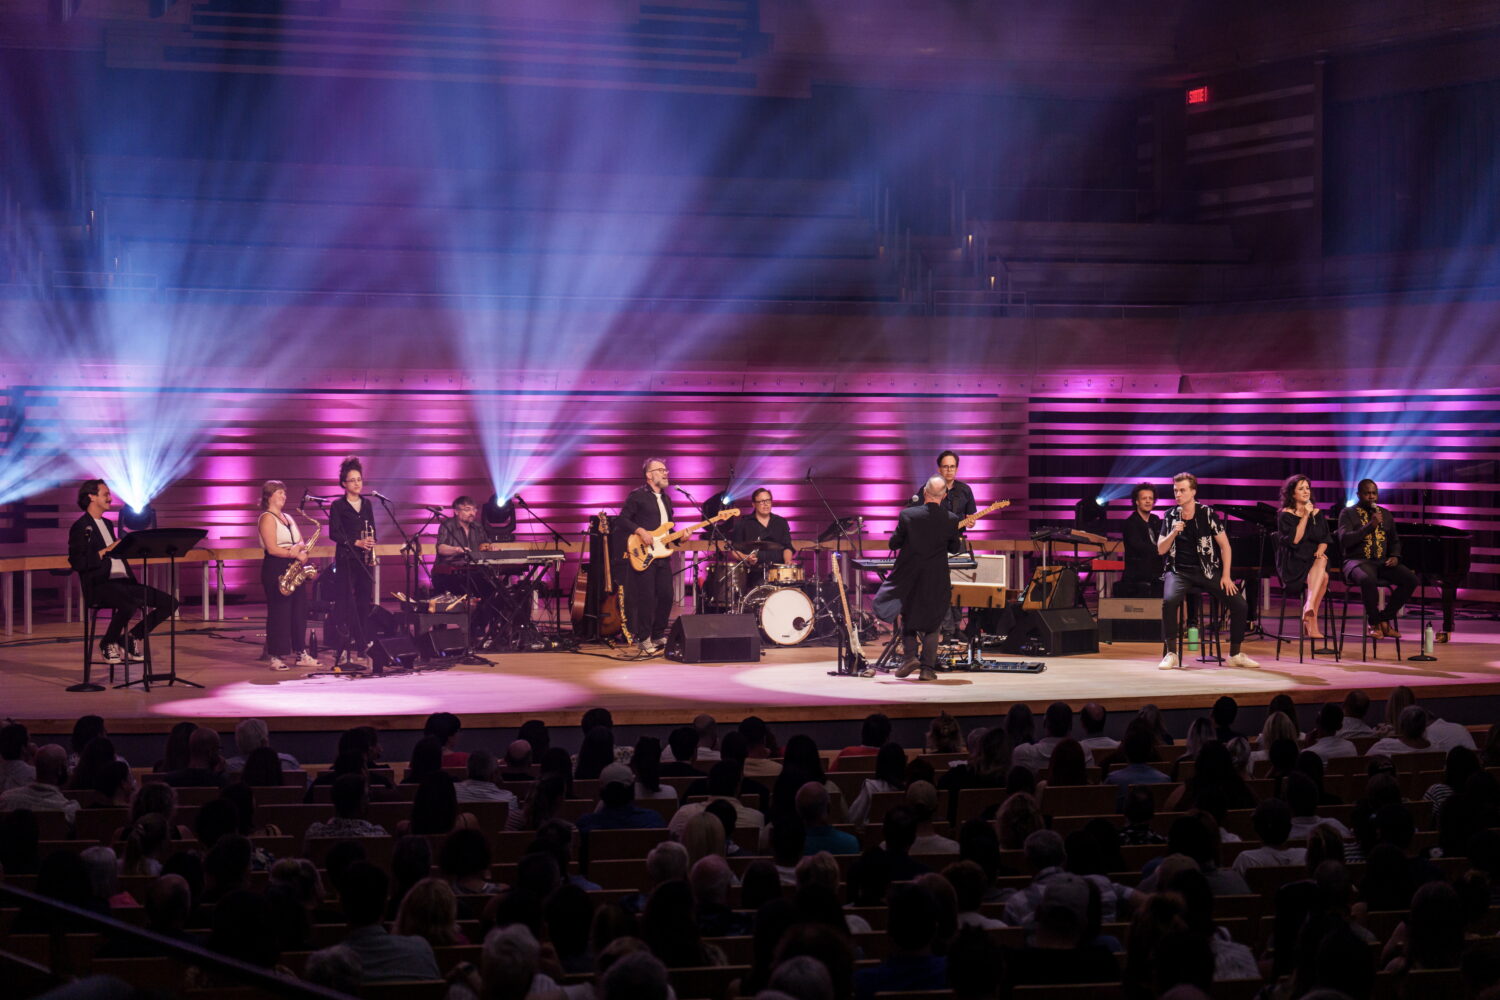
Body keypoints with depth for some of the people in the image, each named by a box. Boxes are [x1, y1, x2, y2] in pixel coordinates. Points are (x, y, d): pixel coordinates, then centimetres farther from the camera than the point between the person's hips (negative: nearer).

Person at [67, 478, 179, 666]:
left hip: (123, 581, 8)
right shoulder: (80, 527, -3)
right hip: (100, 585, -8)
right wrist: (105, 551, -16)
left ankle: (132, 638, 7)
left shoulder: (108, 524, 24)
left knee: (170, 603, -5)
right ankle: (108, 643, -12)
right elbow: (77, 563, -13)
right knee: (132, 602, -39)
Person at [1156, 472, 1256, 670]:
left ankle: (1235, 655, 4)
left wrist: (1226, 576, -6)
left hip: (1207, 571, 0)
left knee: (1240, 605, -15)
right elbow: (1160, 550, 4)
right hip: (1179, 572, 0)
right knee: (1169, 600, -33)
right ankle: (1171, 653, -20)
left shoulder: (1207, 513, 0)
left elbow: (1224, 546, 1)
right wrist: (1173, 533, -15)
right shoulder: (1170, 516, 6)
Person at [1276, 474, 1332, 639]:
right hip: (1293, 562, -4)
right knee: (1322, 577, -34)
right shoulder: (1285, 515, 1)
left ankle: (1309, 606, -48)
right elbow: (1294, 540, -12)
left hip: (1314, 559, 4)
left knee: (1321, 562, -36)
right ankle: (1312, 625, -41)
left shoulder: (1317, 514, 16)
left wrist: (1320, 550, -9)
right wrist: (1305, 516, -12)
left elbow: (1325, 539, 14)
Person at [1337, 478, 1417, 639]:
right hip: (1358, 561, -5)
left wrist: (1395, 556, 6)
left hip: (1382, 563, 5)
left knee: (1411, 579, -20)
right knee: (1368, 580, -40)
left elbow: (1395, 540, 29)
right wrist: (1370, 525, -19)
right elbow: (1344, 540, -13)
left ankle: (1384, 619, -8)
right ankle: (1374, 623, -18)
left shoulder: (1386, 514, 19)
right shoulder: (1348, 513, 3)